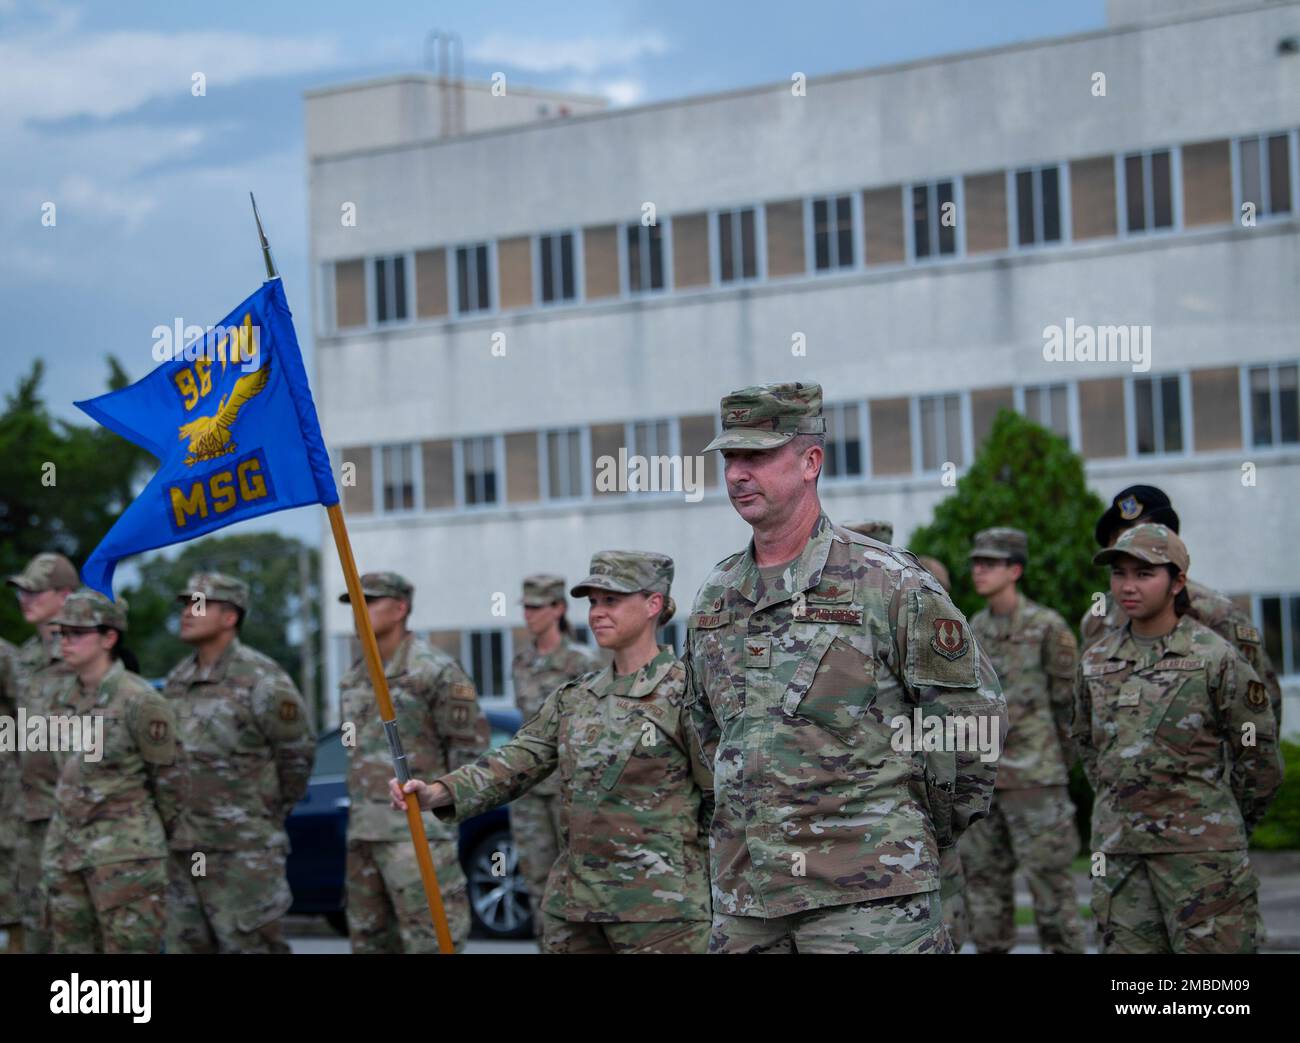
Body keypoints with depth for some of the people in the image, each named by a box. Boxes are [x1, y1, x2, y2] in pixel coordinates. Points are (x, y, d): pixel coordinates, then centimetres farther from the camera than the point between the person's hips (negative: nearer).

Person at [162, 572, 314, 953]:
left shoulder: (261, 679, -11)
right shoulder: (177, 680, 12)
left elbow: (297, 752, -6)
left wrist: (271, 814, 2)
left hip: (242, 849, -7)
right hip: (183, 849, 8)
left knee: (249, 945, -6)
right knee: (186, 944, 9)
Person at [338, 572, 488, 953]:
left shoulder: (436, 670, -10)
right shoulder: (356, 677, 14)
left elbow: (470, 742, -8)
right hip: (363, 828, 8)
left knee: (428, 936, -10)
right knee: (370, 937, 10)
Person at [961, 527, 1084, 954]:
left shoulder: (1047, 627, -6)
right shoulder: (973, 630, 12)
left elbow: (1069, 700, -3)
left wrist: (1061, 760, 0)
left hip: (1033, 773, -6)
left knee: (1047, 875, -4)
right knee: (983, 875, 7)